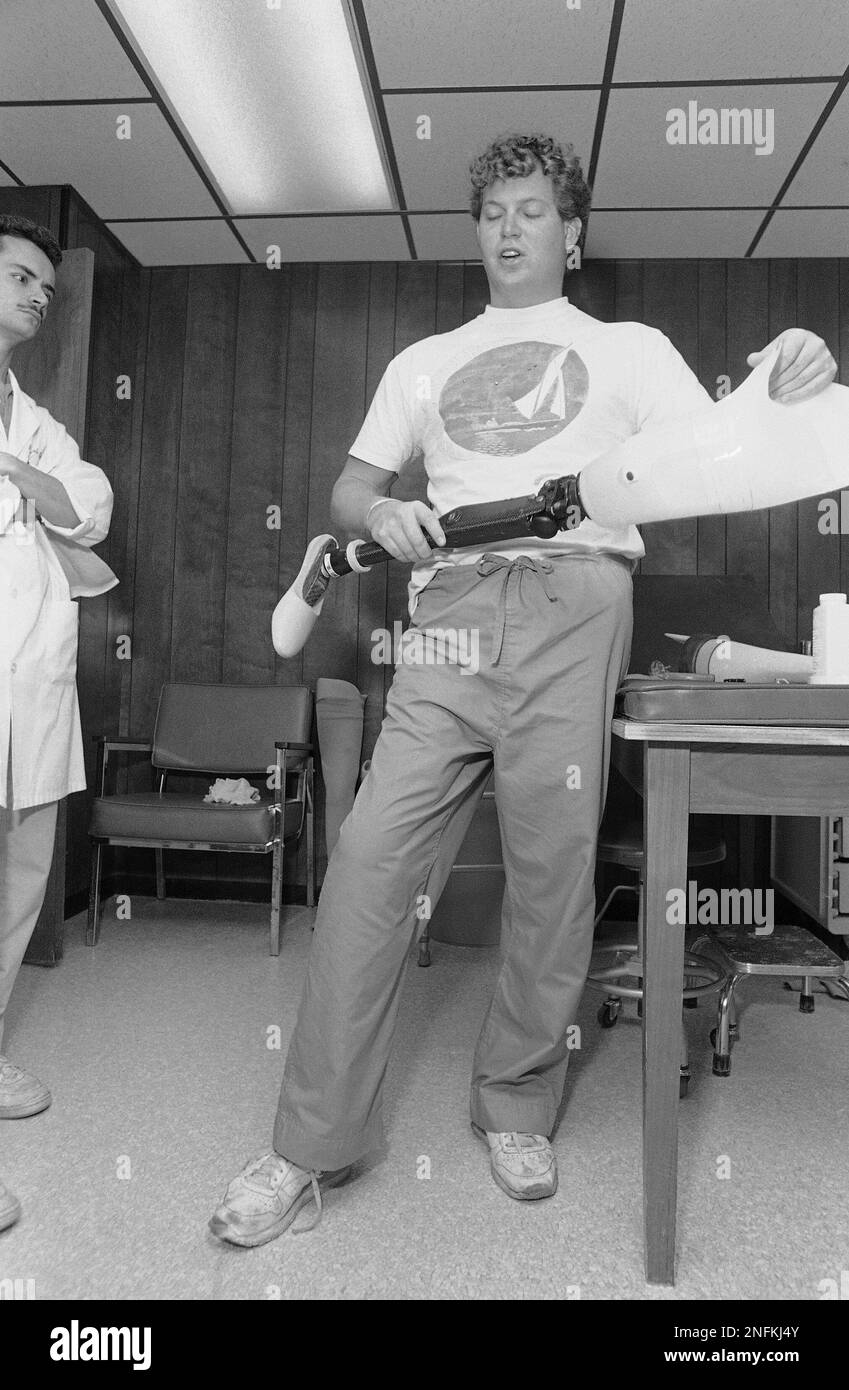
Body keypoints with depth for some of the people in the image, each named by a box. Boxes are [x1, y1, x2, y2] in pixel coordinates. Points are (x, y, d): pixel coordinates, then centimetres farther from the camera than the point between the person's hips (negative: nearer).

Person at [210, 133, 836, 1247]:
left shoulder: (629, 348, 20)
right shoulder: (424, 362, 28)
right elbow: (350, 489, 23)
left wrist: (783, 396, -15)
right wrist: (383, 514, -1)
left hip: (573, 606, -1)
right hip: (450, 616, 2)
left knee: (553, 870, -3)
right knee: (371, 860, -9)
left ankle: (517, 1109, 20)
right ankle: (315, 1147, 3)